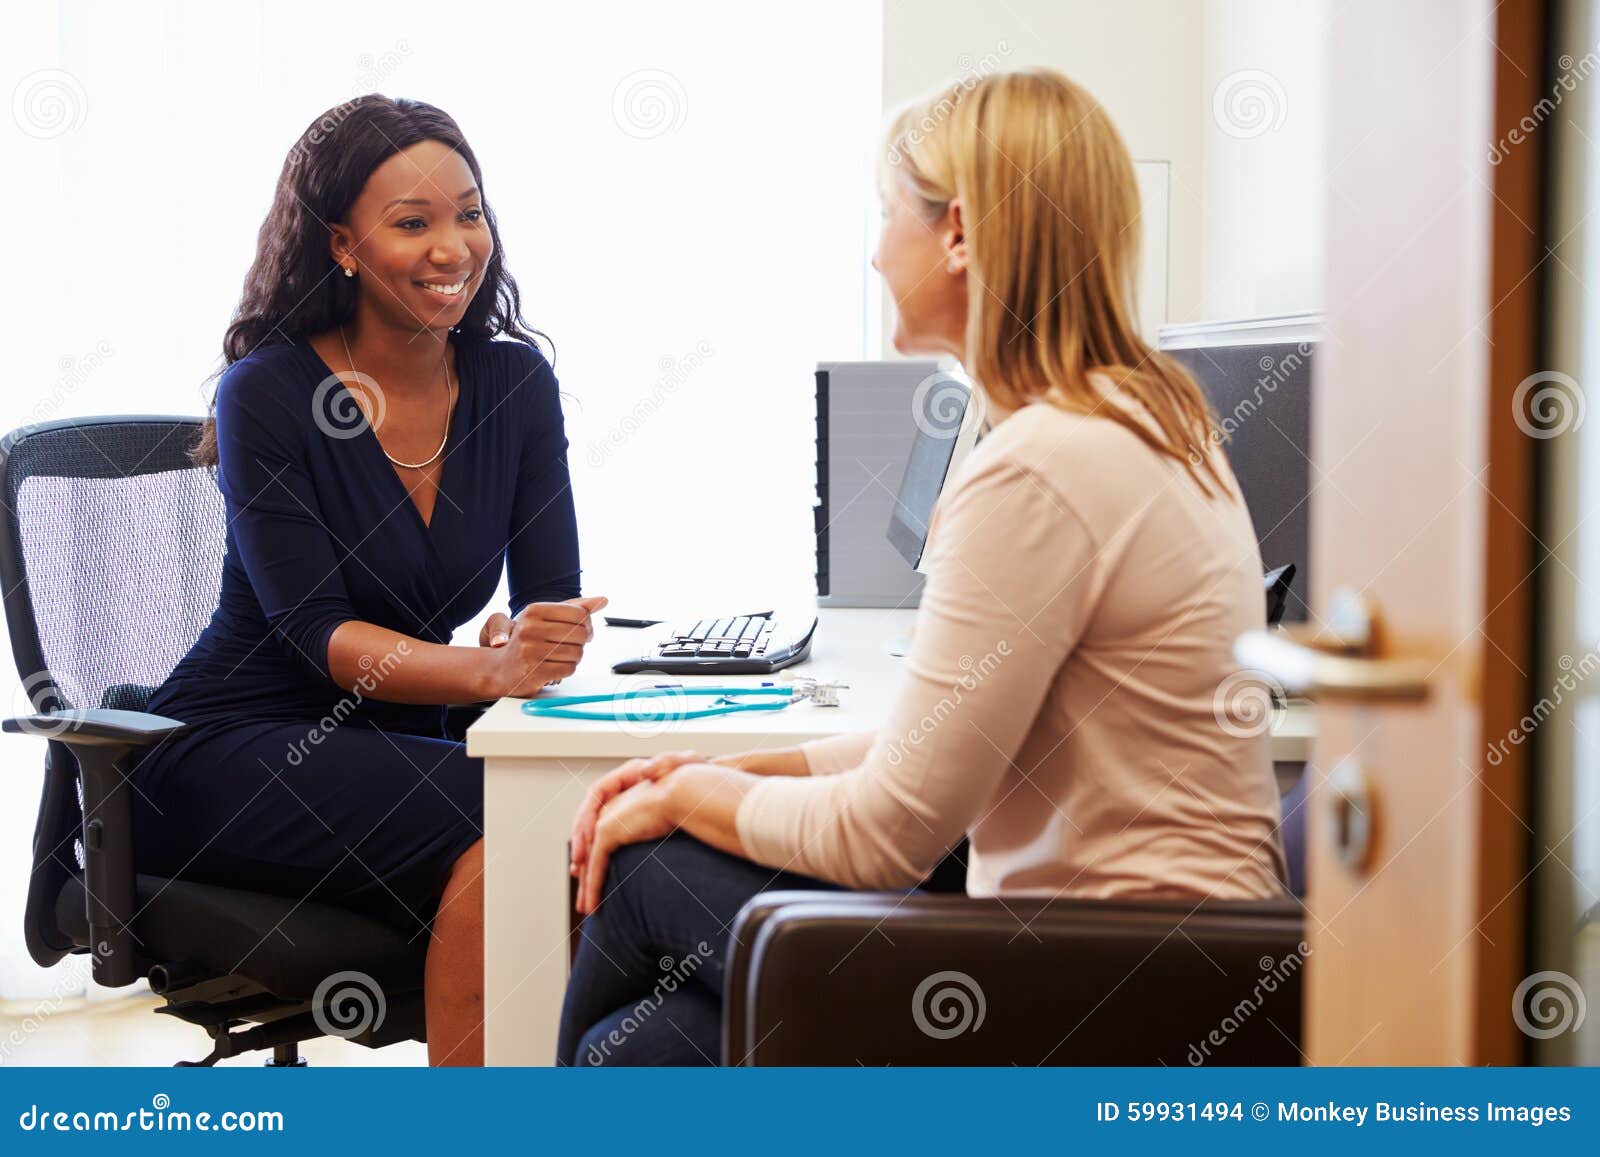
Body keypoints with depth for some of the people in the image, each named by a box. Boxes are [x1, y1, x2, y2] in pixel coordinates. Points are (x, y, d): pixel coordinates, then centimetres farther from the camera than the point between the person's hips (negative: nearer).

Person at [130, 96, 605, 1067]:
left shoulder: (515, 380, 2)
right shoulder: (269, 393, -11)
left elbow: (551, 593, -1)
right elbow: (320, 634, -17)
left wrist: (540, 640, -26)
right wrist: (490, 667, -34)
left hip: (399, 746, 4)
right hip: (232, 757, -4)